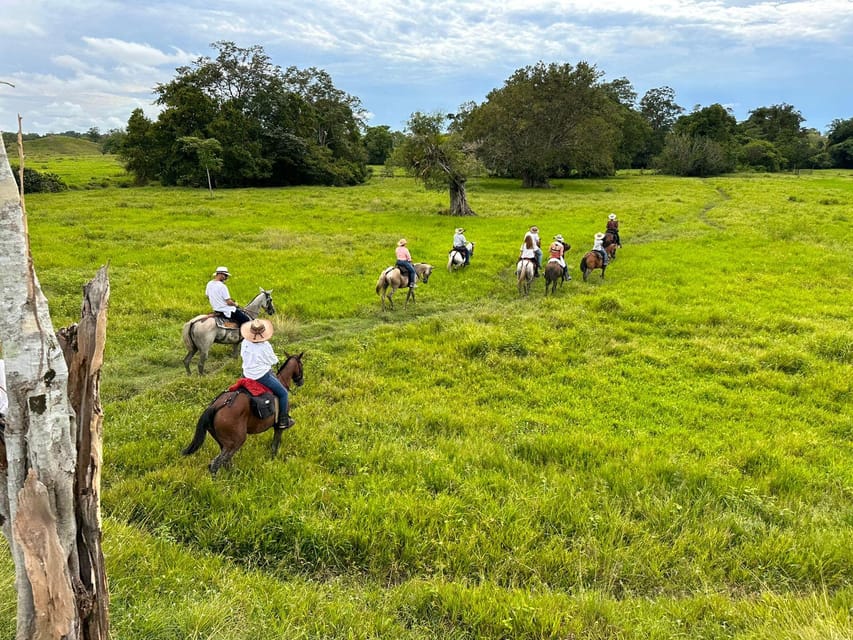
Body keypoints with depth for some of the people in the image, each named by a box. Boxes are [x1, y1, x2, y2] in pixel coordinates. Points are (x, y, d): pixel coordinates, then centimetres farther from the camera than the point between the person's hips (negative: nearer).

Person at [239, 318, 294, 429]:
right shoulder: (265, 346, -24)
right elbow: (273, 361, -11)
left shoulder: (245, 342, -6)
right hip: (262, 376, -8)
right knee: (283, 393, 8)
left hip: (247, 374, 8)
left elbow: (242, 355, 9)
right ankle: (283, 421, 12)